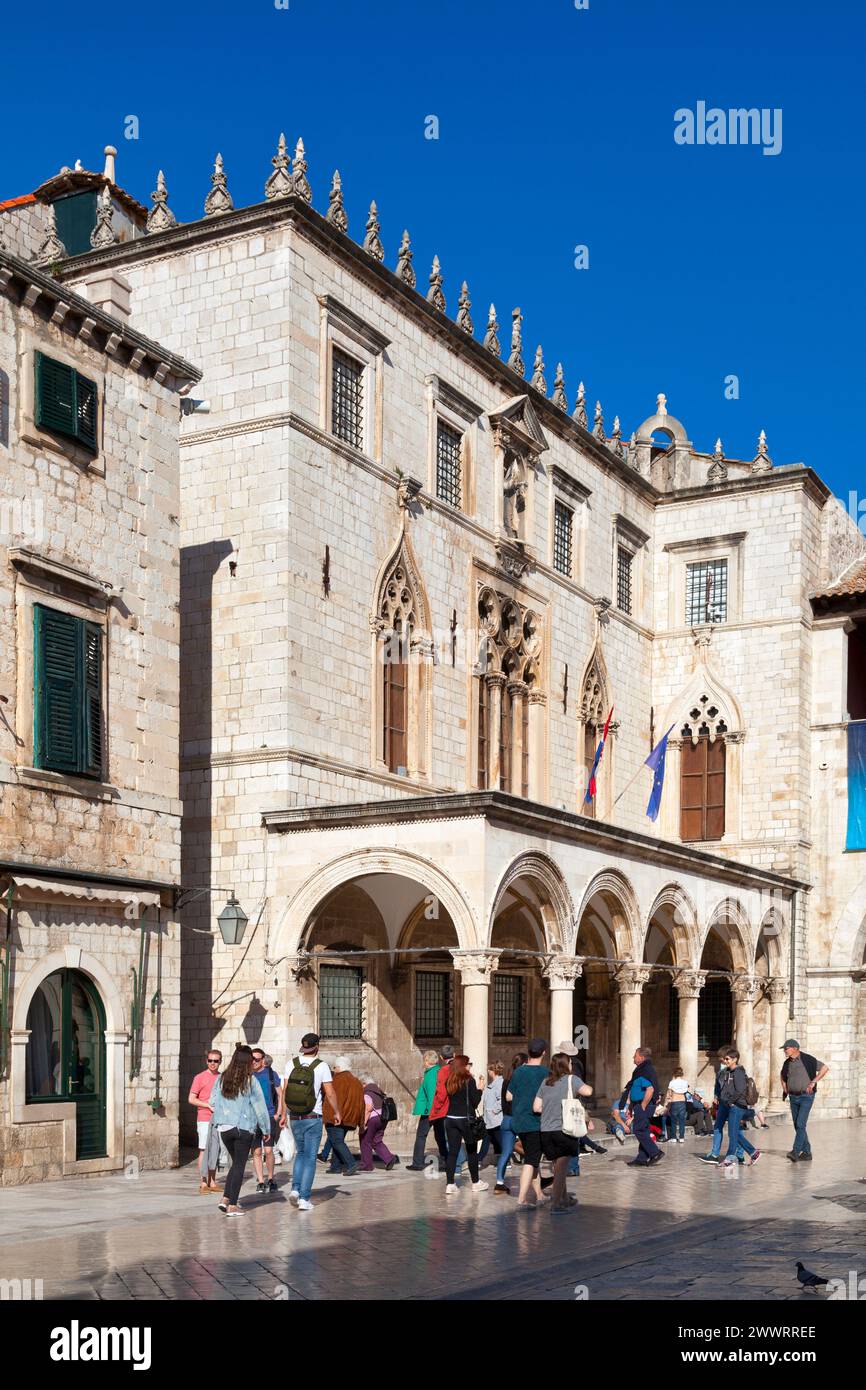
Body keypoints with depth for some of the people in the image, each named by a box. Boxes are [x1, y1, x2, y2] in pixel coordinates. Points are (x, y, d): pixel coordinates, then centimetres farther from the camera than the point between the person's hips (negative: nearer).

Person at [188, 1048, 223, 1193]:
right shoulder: (200, 1078, -4)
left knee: (215, 1150, 9)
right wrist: (209, 1105, -15)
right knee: (204, 1150, -5)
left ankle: (212, 1182, 15)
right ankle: (202, 1183, -3)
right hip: (204, 1120, -5)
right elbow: (191, 1099, -6)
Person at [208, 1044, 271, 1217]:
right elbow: (260, 1107, -5)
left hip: (224, 1128, 4)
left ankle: (225, 1199, 9)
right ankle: (232, 1206, 4)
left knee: (236, 1163, 19)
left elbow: (213, 1102, 8)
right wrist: (266, 1129, 3)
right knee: (239, 1166, 4)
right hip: (244, 1129, -4)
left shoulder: (221, 1079, 2)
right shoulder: (250, 1081, -10)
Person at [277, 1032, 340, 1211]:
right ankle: (304, 1198, 0)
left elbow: (284, 1091, 1)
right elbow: (330, 1093, -7)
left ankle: (295, 1189, 4)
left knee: (300, 1153, 20)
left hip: (294, 1118, 3)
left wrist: (283, 1114, 8)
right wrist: (336, 1112, 6)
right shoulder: (321, 1066, -8)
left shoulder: (290, 1064, 0)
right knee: (310, 1157, 4)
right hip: (313, 1118, -3)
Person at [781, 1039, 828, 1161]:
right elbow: (783, 1076, 28)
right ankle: (807, 1153, 15)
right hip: (793, 1097, 7)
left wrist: (813, 1082, -16)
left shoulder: (807, 1059, -10)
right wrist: (785, 1089, 12)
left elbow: (825, 1068, -11)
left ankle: (795, 1152, -20)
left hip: (806, 1096, -6)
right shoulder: (787, 1063, 8)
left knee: (800, 1124, -16)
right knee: (797, 1126, 6)